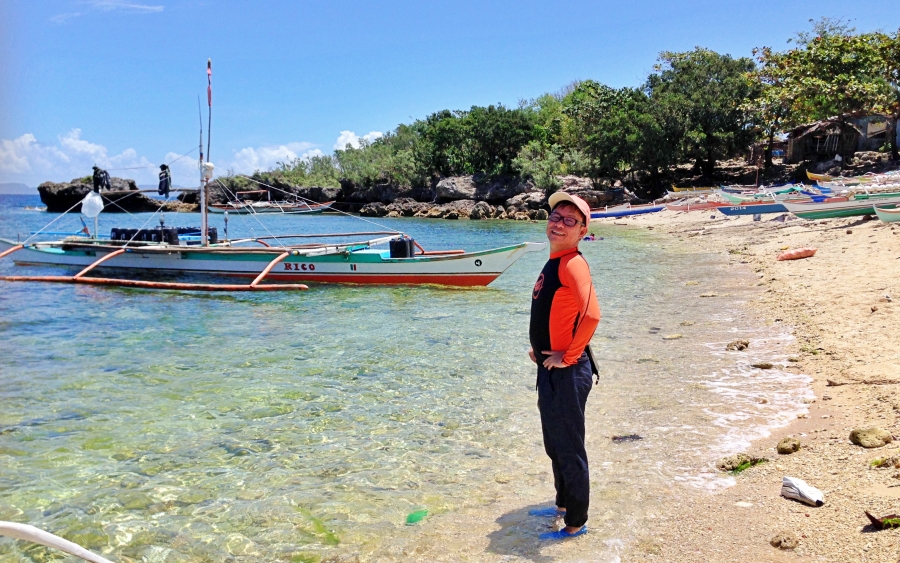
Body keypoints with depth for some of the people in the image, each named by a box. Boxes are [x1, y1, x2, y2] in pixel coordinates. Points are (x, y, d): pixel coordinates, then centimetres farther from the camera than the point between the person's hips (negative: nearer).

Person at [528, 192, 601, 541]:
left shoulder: (572, 263, -19)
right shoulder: (553, 262, 10)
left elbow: (591, 315, -33)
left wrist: (569, 356, -22)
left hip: (567, 372, -10)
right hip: (549, 370, 10)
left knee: (569, 449, 4)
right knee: (554, 446, 23)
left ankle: (576, 523, 20)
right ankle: (563, 505, 42)